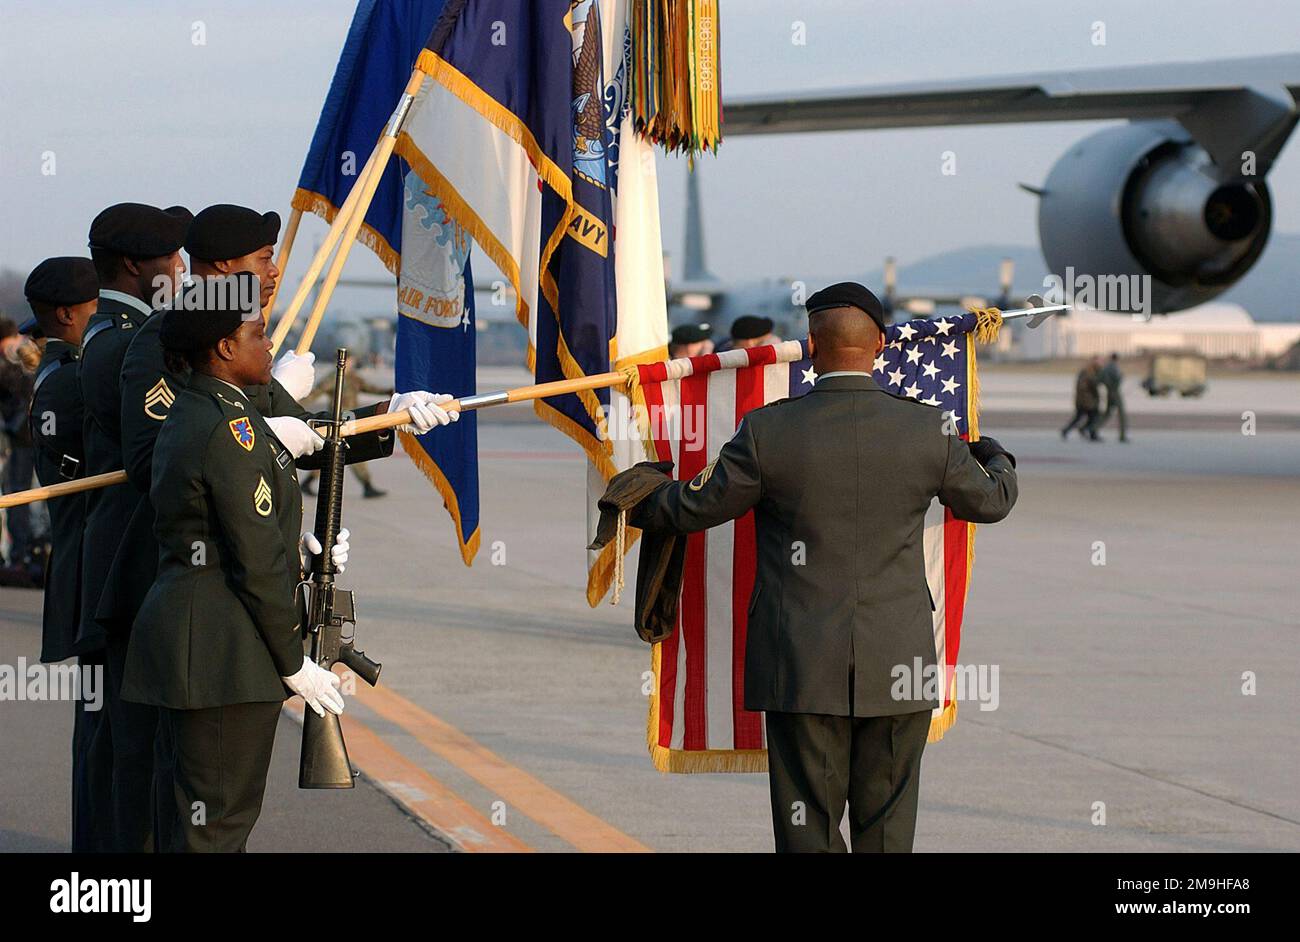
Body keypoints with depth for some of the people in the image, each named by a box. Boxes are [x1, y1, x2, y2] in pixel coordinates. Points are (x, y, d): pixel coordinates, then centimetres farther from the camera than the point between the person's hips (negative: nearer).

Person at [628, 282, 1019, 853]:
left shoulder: (768, 431, -9)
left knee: (809, 832, 4)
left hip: (804, 670, -1)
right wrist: (998, 461, 39)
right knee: (886, 831, 9)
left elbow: (695, 507, 2)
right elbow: (990, 502, 15)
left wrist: (637, 508, 25)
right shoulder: (927, 430, -3)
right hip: (898, 669, 2)